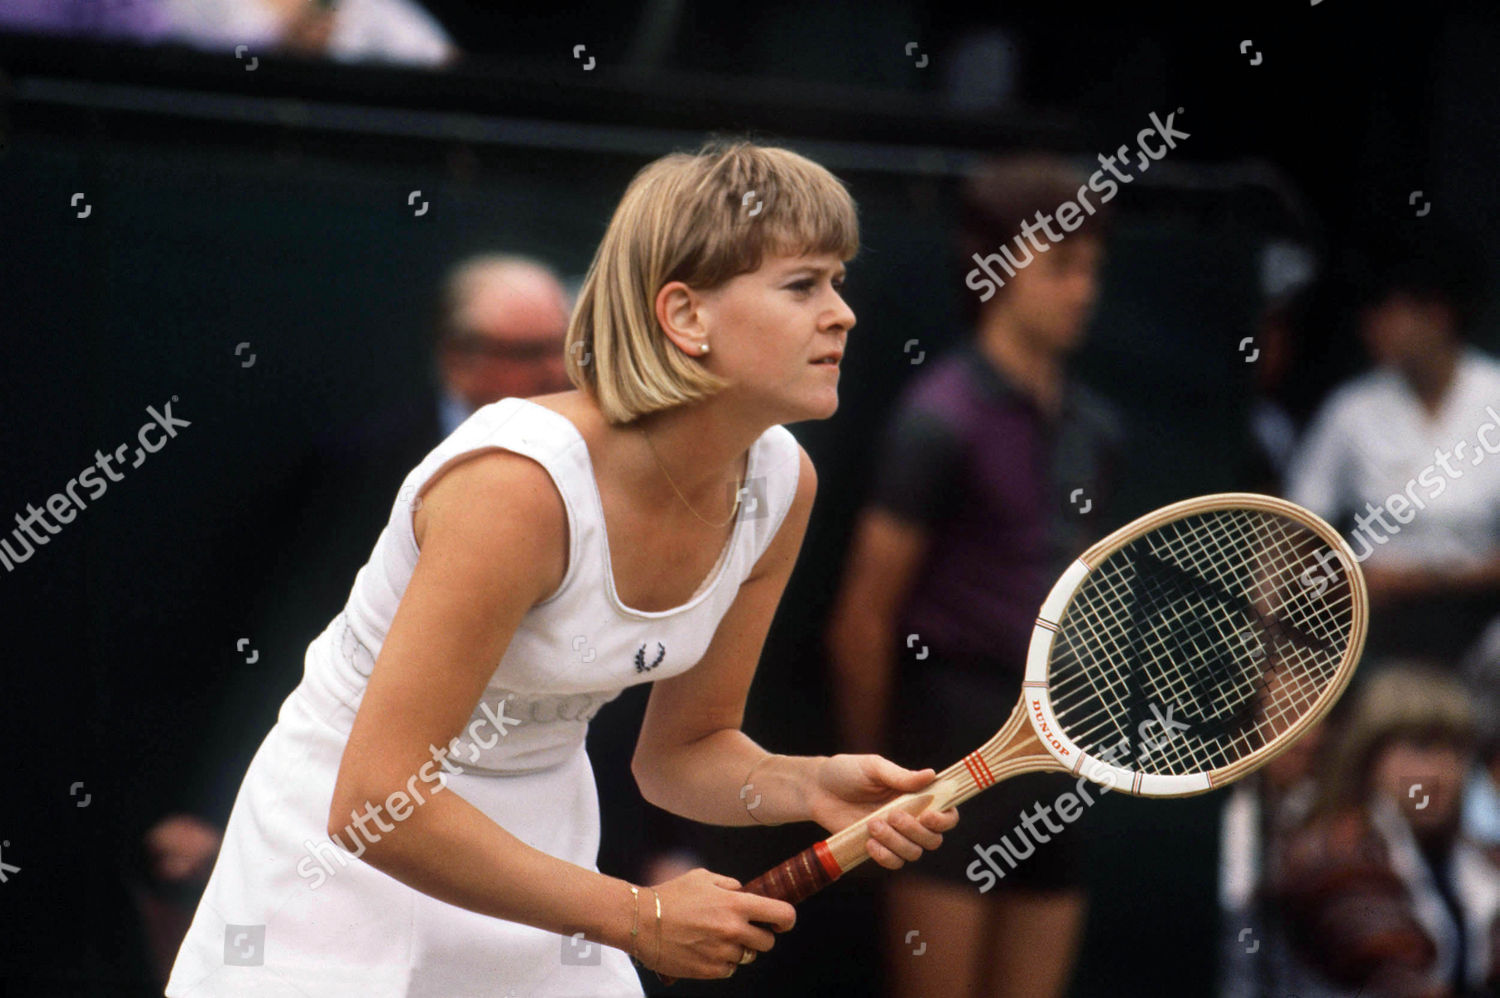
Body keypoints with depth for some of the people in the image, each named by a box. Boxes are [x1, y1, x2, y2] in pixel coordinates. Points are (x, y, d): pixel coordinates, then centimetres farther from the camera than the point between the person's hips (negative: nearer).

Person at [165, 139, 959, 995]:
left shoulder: (780, 483, -9)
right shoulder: (518, 483, -30)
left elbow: (684, 748, 4)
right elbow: (377, 802, -30)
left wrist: (807, 787, -16)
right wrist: (639, 918, -26)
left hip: (536, 870, 6)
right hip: (348, 876, -6)